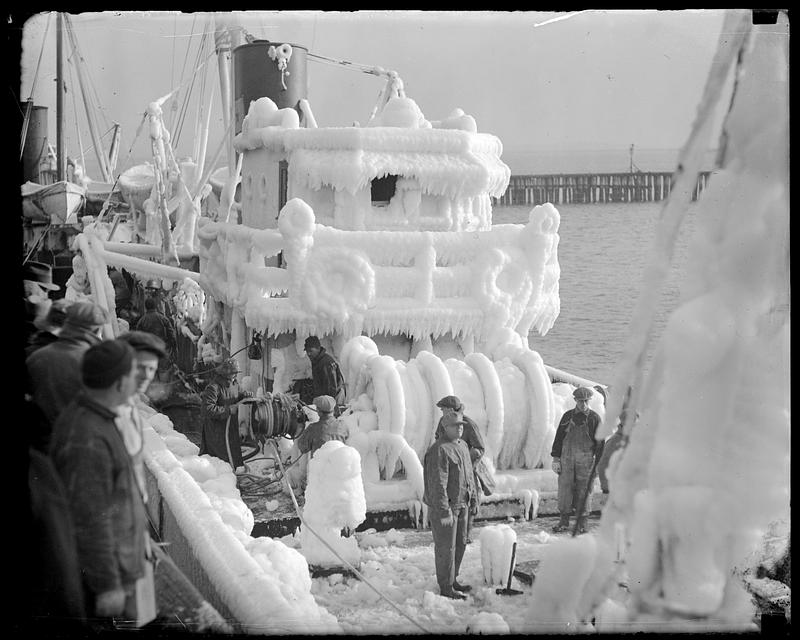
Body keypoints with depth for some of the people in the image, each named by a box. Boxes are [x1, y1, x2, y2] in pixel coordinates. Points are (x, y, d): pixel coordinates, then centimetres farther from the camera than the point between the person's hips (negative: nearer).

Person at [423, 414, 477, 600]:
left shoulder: (462, 446, 11)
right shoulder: (439, 450, -20)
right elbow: (438, 483, -23)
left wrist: (473, 495, 20)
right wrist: (444, 511, -24)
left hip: (461, 504, 9)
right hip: (444, 507, -9)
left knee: (460, 544, 18)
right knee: (446, 547, -2)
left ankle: (453, 579, 32)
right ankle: (446, 588, 5)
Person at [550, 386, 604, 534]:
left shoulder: (594, 418, 3)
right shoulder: (568, 416, 7)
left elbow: (599, 441, 4)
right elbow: (559, 437, 9)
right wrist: (556, 458, 3)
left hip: (586, 459, -1)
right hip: (567, 457, 1)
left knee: (583, 490, 1)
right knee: (564, 488, 0)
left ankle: (581, 522, 11)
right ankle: (564, 521, 7)